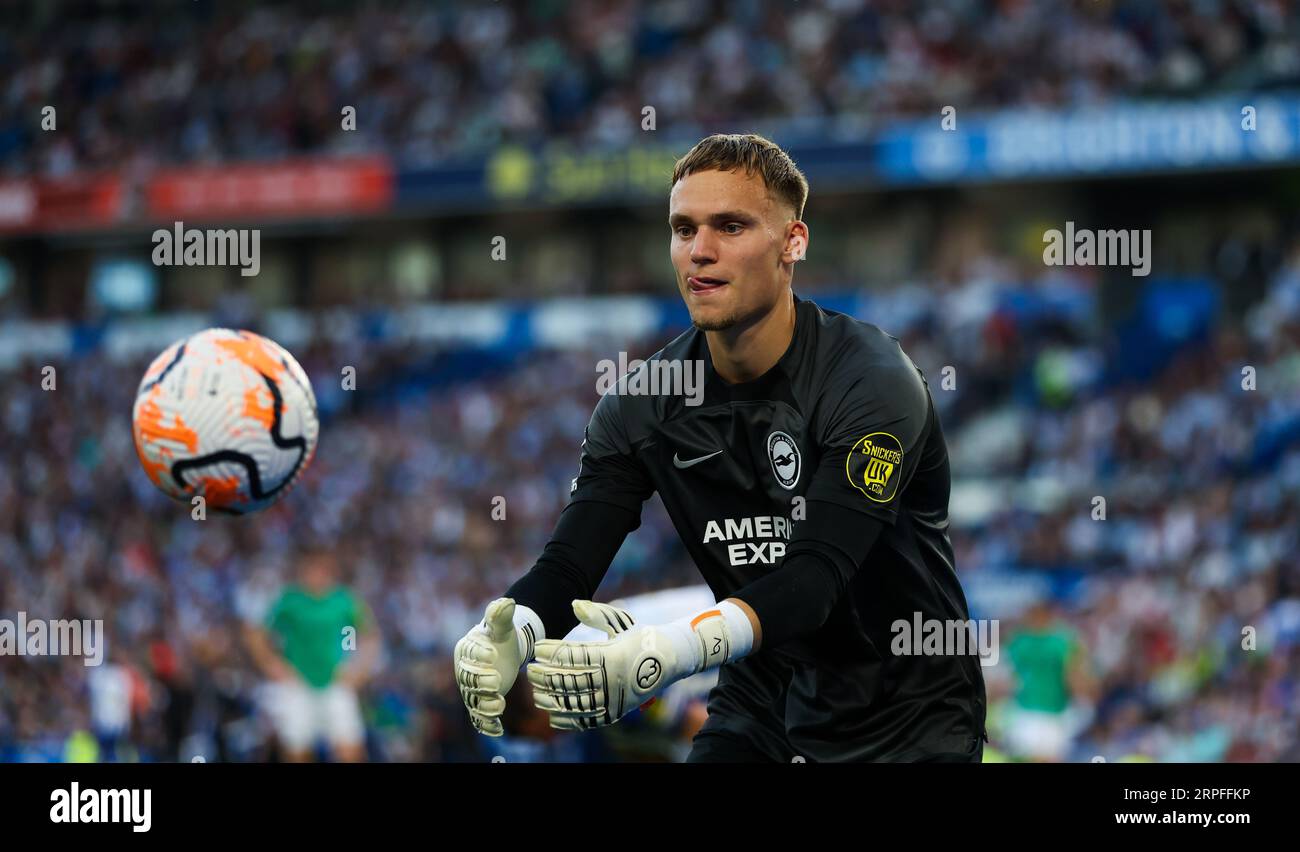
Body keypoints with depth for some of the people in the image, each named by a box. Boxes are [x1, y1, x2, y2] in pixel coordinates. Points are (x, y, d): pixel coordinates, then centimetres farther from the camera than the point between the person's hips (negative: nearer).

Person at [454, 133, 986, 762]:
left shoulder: (872, 382, -19)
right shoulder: (641, 404, -3)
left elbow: (818, 572, -31)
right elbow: (569, 563, -10)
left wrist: (671, 651, -48)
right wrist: (507, 632, -35)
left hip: (909, 721, -4)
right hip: (762, 705, 4)